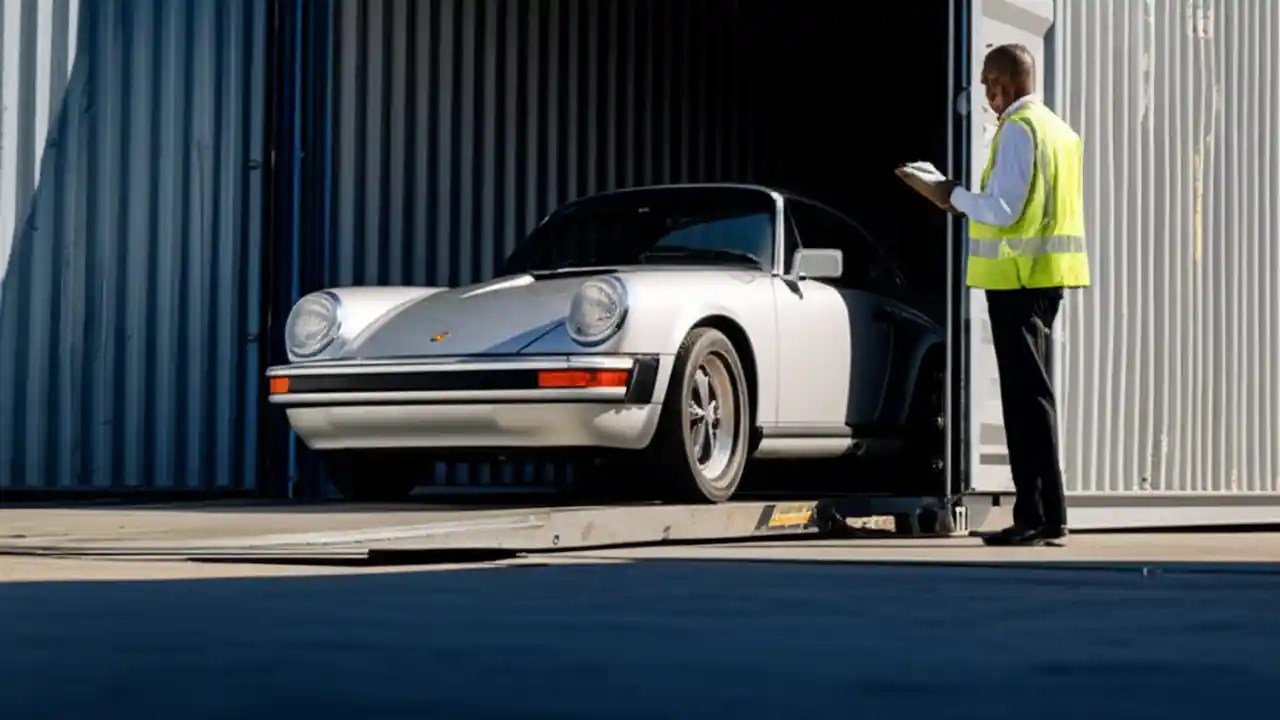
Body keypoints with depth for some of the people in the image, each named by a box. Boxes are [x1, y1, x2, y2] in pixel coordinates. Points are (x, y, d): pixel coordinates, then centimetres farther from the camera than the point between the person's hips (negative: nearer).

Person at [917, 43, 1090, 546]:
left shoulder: (1017, 129, -14)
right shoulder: (1058, 129, 15)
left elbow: (1003, 209, -20)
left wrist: (956, 197, -5)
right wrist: (971, 202, 17)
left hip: (1017, 275, -9)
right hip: (1048, 274, 9)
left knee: (1025, 396, -7)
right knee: (1033, 393, 14)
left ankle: (1039, 518, -6)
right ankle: (1044, 517, 18)